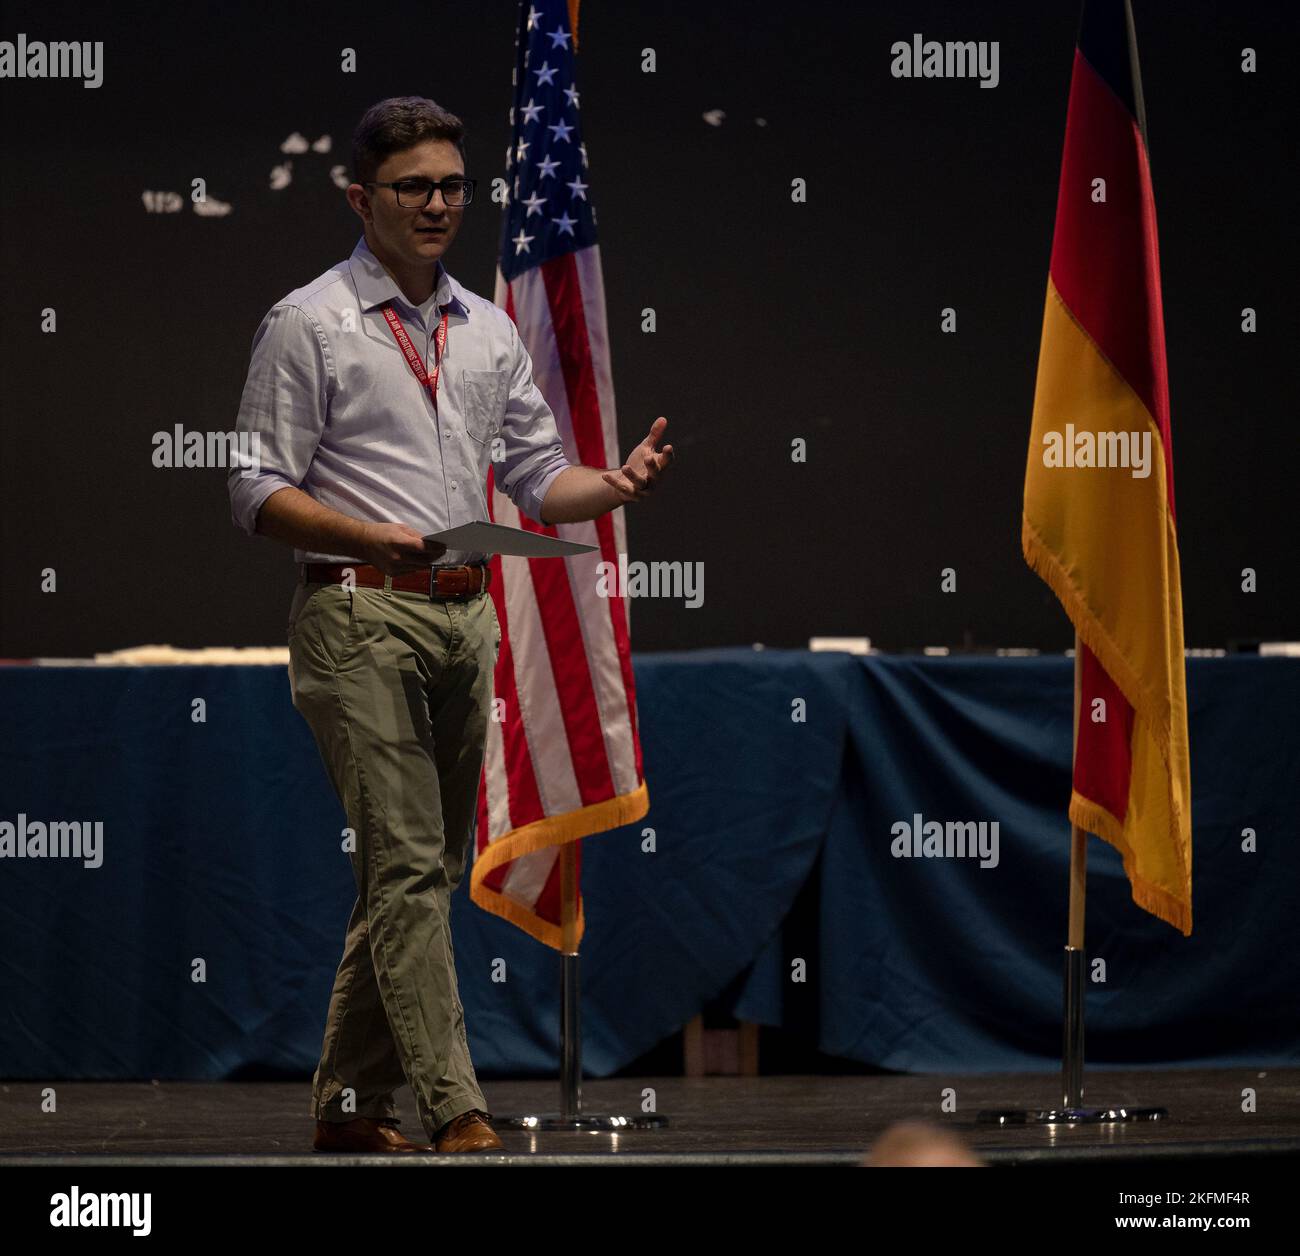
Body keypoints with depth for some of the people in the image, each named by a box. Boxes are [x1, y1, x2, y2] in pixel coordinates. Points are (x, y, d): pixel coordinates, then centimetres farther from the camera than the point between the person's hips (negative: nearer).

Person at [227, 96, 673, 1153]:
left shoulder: (489, 330, 16)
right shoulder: (308, 325, -2)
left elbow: (536, 476, 16)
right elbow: (258, 491, -5)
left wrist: (617, 487, -5)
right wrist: (374, 537, -21)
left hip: (466, 617, 7)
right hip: (362, 617, -7)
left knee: (427, 869, 8)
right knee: (407, 868, -12)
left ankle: (350, 1102, 16)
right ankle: (459, 1114, -18)